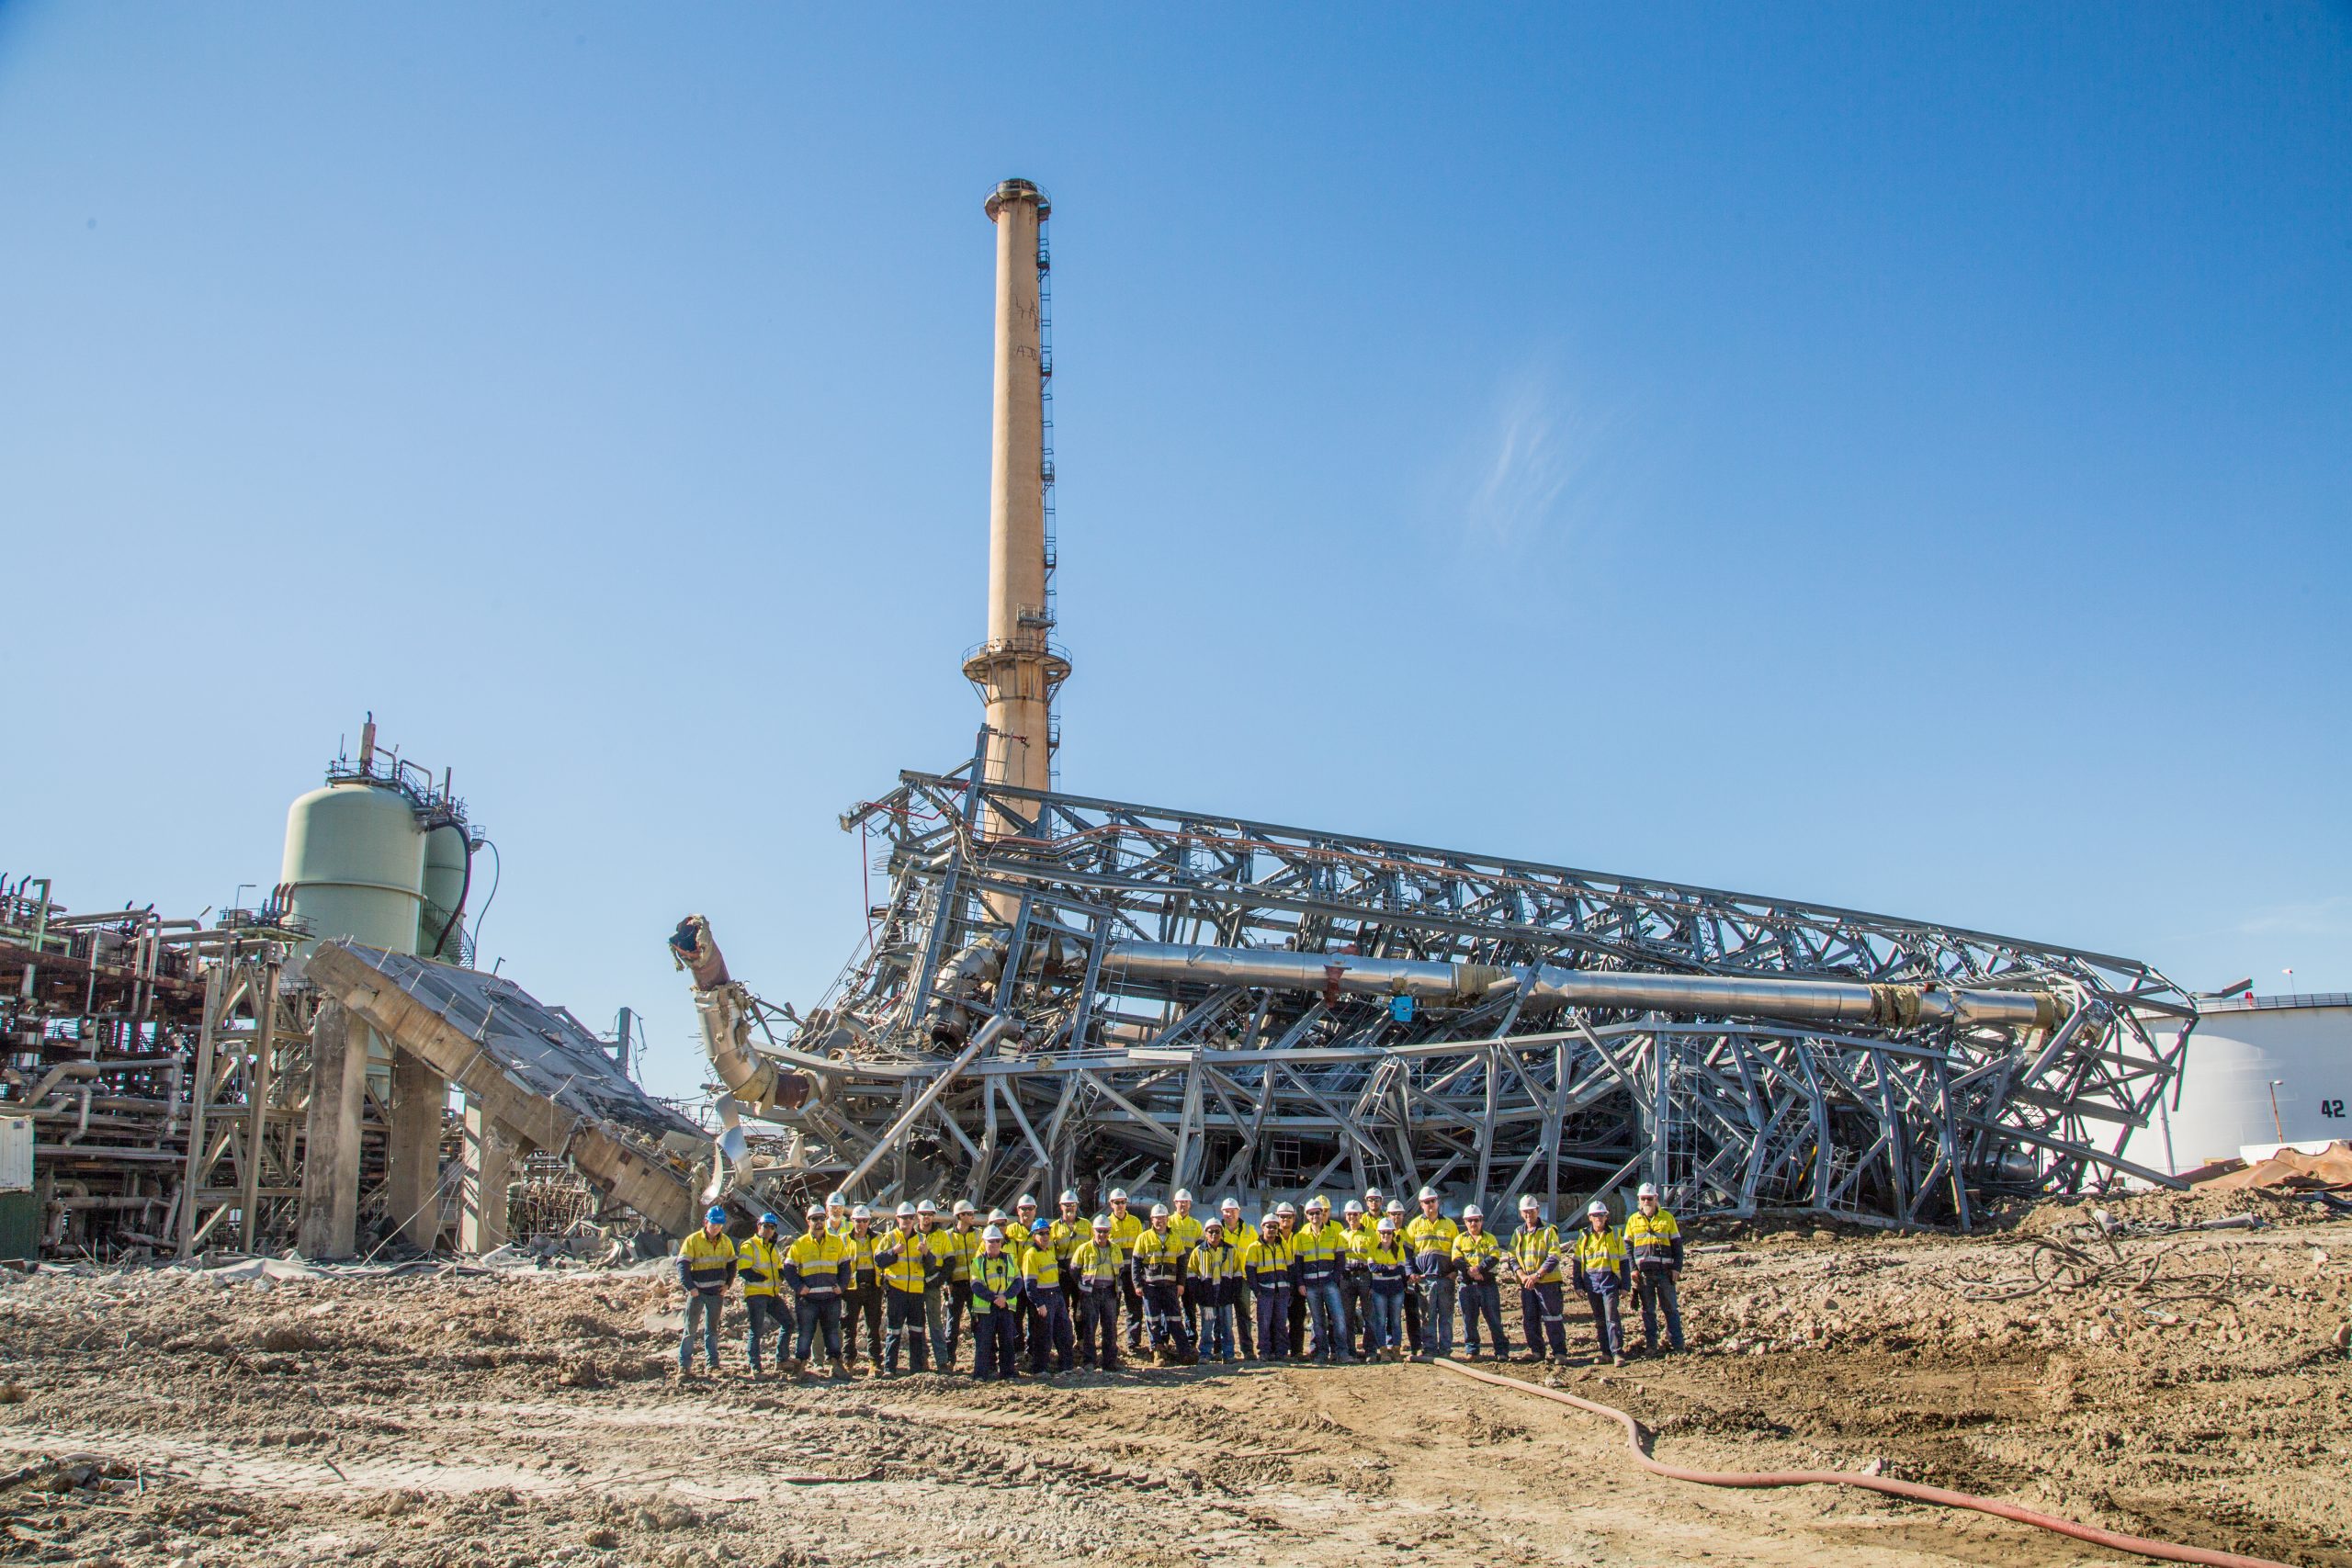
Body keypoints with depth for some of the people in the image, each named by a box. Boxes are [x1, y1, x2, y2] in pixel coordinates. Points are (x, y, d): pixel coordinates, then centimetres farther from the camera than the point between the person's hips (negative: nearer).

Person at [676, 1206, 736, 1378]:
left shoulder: (726, 1241, 5)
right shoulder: (693, 1240, -8)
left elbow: (731, 1264, 16)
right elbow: (682, 1265, -12)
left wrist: (727, 1284, 3)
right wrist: (689, 1287, -21)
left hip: (717, 1292, 4)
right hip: (697, 1292, -3)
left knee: (712, 1329, 10)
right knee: (690, 1328, -1)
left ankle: (713, 1364, 13)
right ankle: (684, 1366, 1)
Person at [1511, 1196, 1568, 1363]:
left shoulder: (1549, 1231, -6)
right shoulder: (1518, 1233, 11)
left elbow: (1553, 1258, -13)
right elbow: (1513, 1258, 8)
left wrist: (1537, 1275, -20)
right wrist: (1523, 1276, -9)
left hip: (1547, 1282, -5)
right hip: (1526, 1283, 5)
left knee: (1552, 1318, -4)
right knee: (1529, 1319, 8)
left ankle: (1559, 1352, 1)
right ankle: (1536, 1350, 18)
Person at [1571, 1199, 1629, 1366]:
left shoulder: (1615, 1235, 2)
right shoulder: (1584, 1236, 7)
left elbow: (1623, 1262, 5)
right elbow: (1578, 1262, 11)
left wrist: (1624, 1286, 1)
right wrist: (1578, 1285, 5)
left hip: (1610, 1280, -3)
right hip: (1591, 1281, 3)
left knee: (1612, 1317, -12)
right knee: (1598, 1319, 8)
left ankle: (1618, 1353, -11)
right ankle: (1606, 1352, 17)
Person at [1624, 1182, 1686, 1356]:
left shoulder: (1667, 1218, 5)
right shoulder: (1633, 1220, 8)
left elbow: (1677, 1244, 6)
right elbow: (1627, 1245, 9)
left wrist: (1677, 1267, -3)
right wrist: (1633, 1268, -2)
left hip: (1664, 1270, -1)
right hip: (1643, 1272, 1)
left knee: (1671, 1309, 2)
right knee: (1648, 1311, 6)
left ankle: (1677, 1345, 7)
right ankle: (1651, 1345, 12)